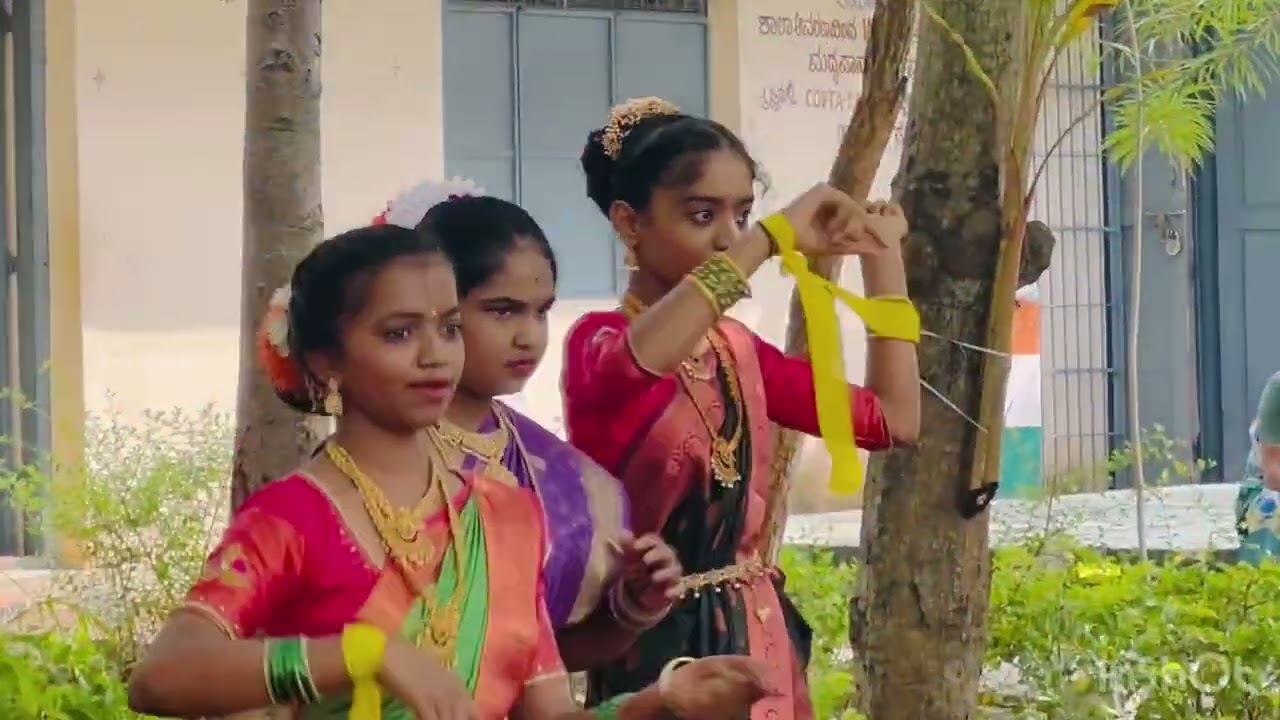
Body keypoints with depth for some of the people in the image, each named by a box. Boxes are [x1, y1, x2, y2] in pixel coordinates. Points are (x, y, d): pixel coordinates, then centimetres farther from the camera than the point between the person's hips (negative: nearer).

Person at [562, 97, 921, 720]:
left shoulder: (738, 348, 11)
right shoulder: (599, 342, -10)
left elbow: (891, 420, 15)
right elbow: (638, 361, -37)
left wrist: (882, 257, 10)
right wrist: (774, 239, -31)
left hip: (759, 636, 7)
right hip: (663, 642, -7)